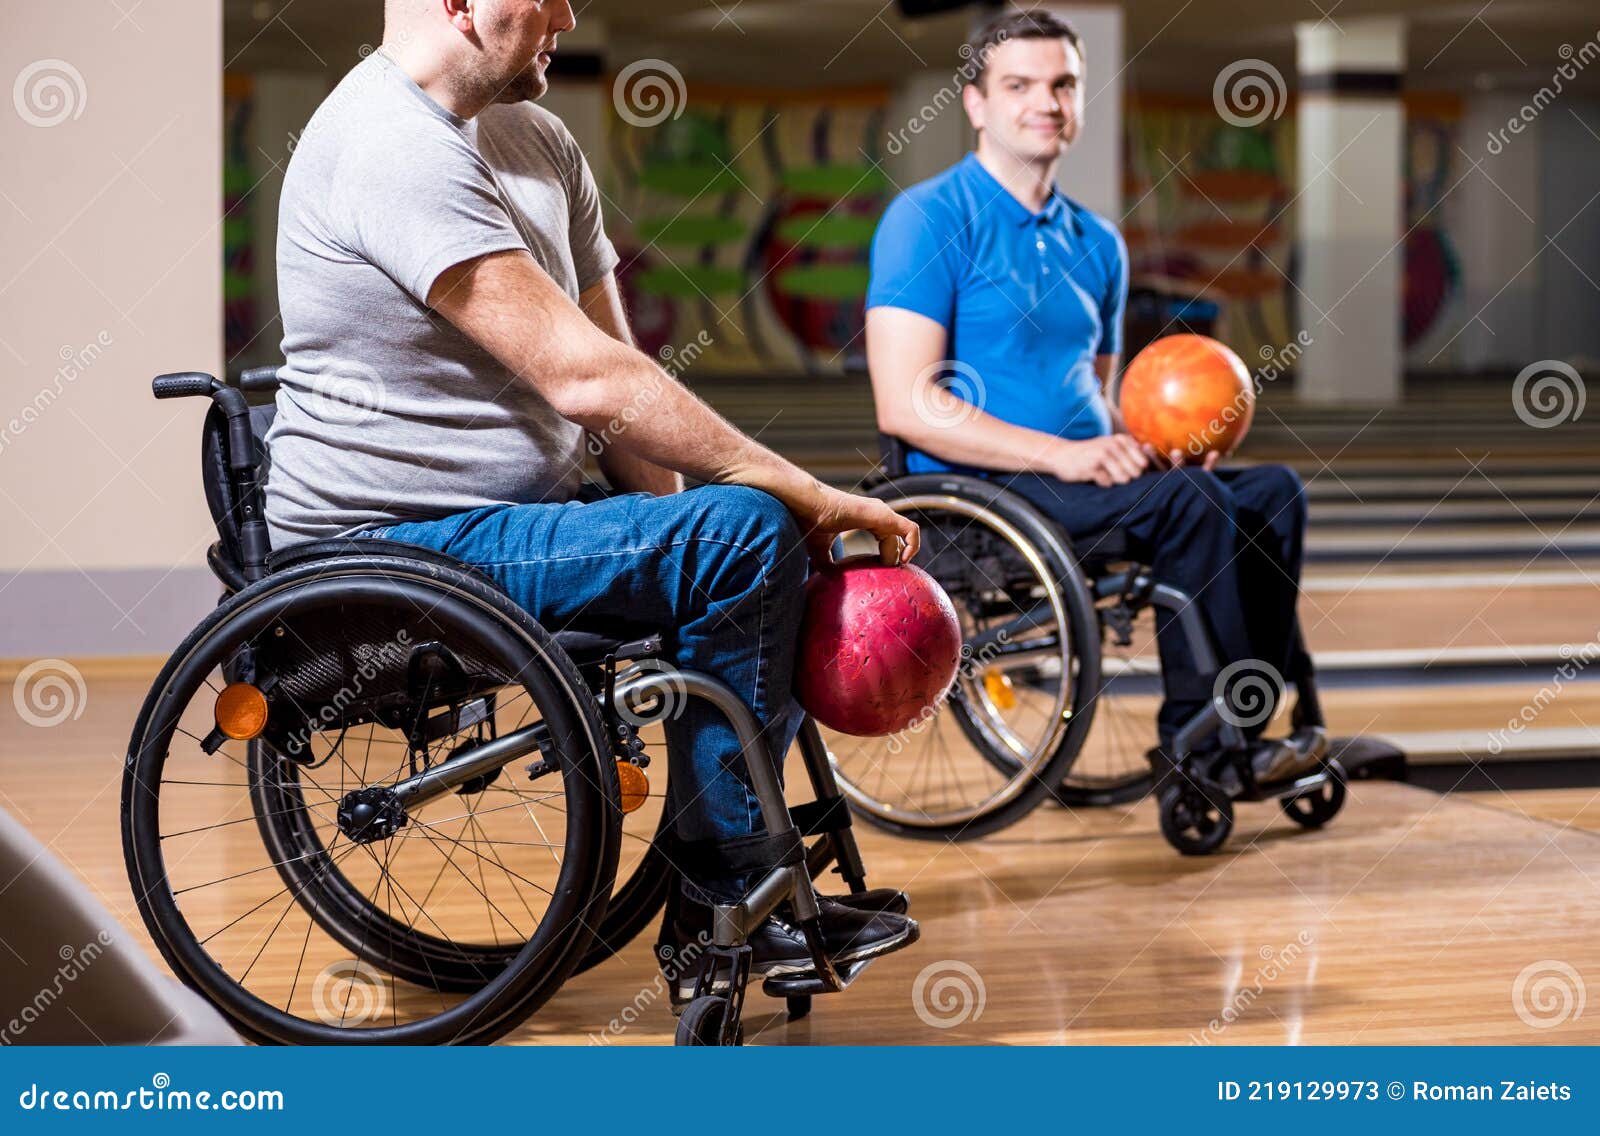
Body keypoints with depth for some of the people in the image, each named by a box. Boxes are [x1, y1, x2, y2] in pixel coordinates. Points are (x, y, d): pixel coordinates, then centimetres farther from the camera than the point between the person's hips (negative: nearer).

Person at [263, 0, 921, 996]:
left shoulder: (531, 136, 12)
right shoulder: (392, 147, -21)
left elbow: (612, 364, 8)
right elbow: (584, 376, -27)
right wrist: (805, 493, -24)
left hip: (517, 505, 10)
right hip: (397, 544, -10)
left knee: (796, 539, 6)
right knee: (745, 533, -22)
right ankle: (720, 900, -10)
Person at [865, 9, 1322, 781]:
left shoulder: (1096, 244, 18)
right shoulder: (931, 219, -6)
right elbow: (904, 405, -15)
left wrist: (1148, 444, 2)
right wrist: (1059, 455, -22)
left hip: (1083, 480, 8)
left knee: (1271, 489, -10)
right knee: (1187, 498, -26)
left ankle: (1242, 716, -13)